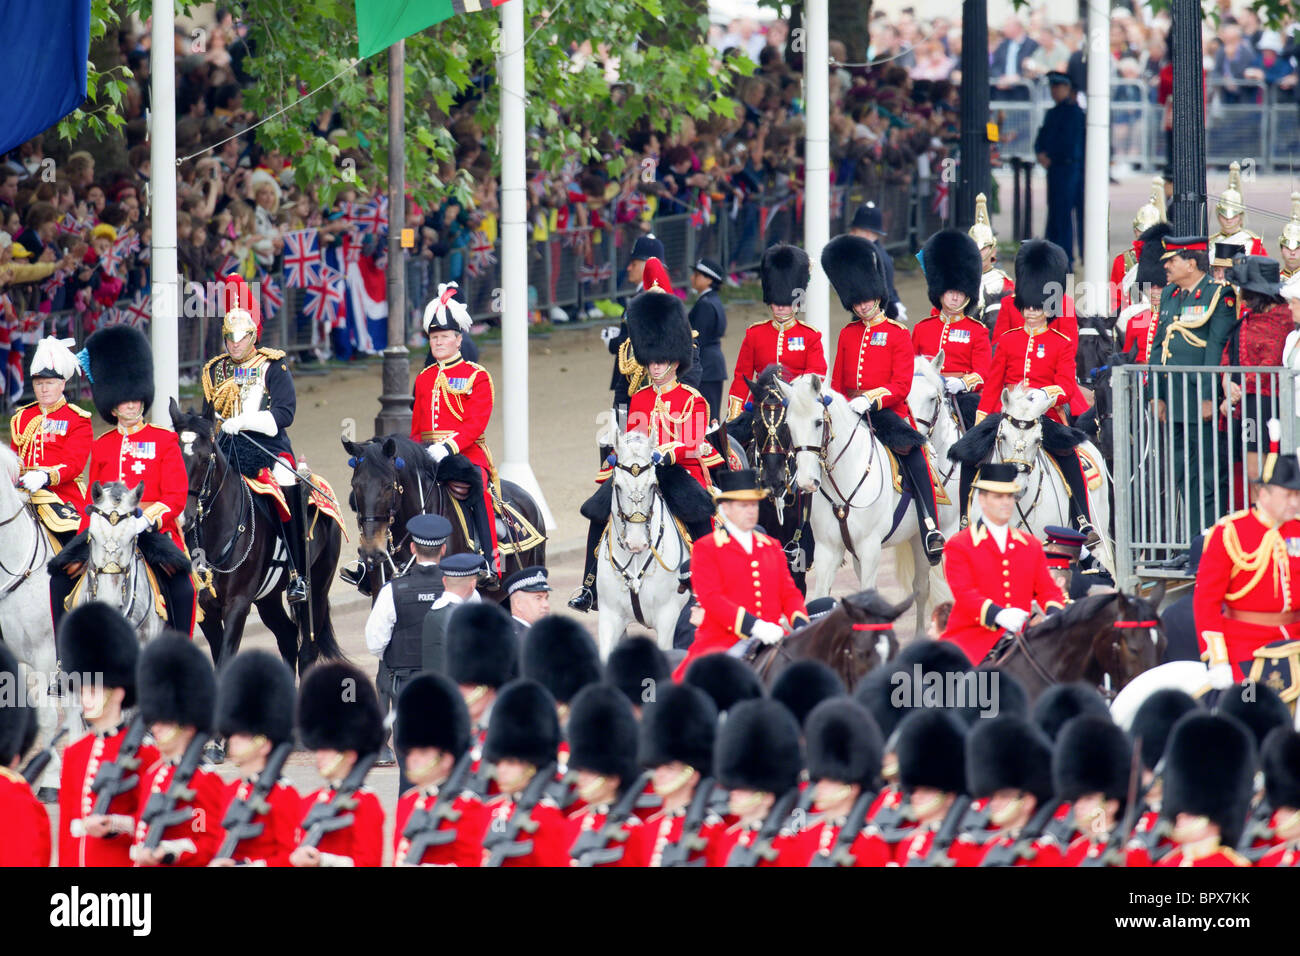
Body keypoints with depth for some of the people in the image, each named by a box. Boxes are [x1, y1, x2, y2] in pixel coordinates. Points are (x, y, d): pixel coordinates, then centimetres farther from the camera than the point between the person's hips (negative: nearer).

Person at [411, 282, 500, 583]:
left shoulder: (477, 376, 2)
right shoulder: (424, 379, 19)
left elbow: (476, 423, -9)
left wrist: (448, 447, -23)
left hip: (465, 453, -5)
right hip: (427, 455, 5)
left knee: (476, 480, -34)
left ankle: (490, 560, -32)